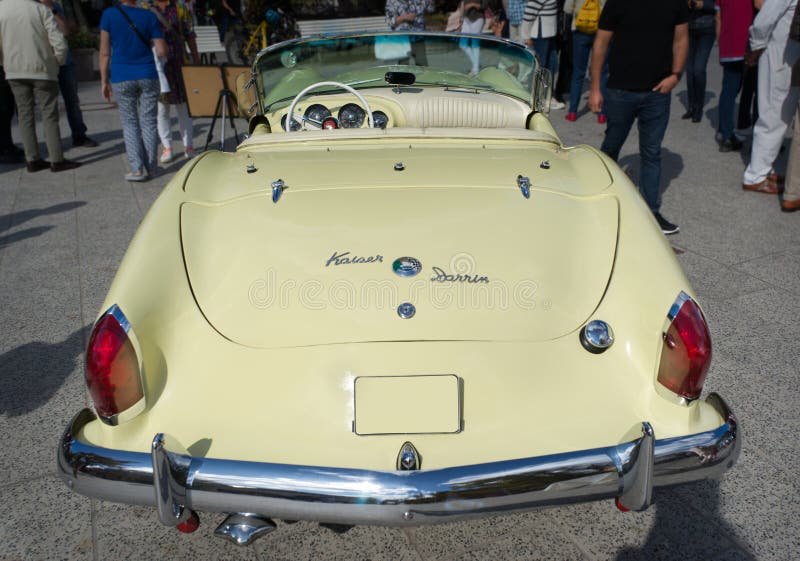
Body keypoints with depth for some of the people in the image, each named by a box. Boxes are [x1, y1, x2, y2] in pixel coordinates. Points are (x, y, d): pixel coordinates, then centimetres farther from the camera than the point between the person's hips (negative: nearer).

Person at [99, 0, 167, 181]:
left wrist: (104, 80, 5)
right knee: (148, 121, 8)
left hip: (122, 78, -1)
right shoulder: (149, 16, -1)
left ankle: (137, 169, 1)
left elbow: (105, 52, -2)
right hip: (148, 76, 1)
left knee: (129, 123, 7)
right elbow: (162, 52, -3)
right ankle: (150, 168, 10)